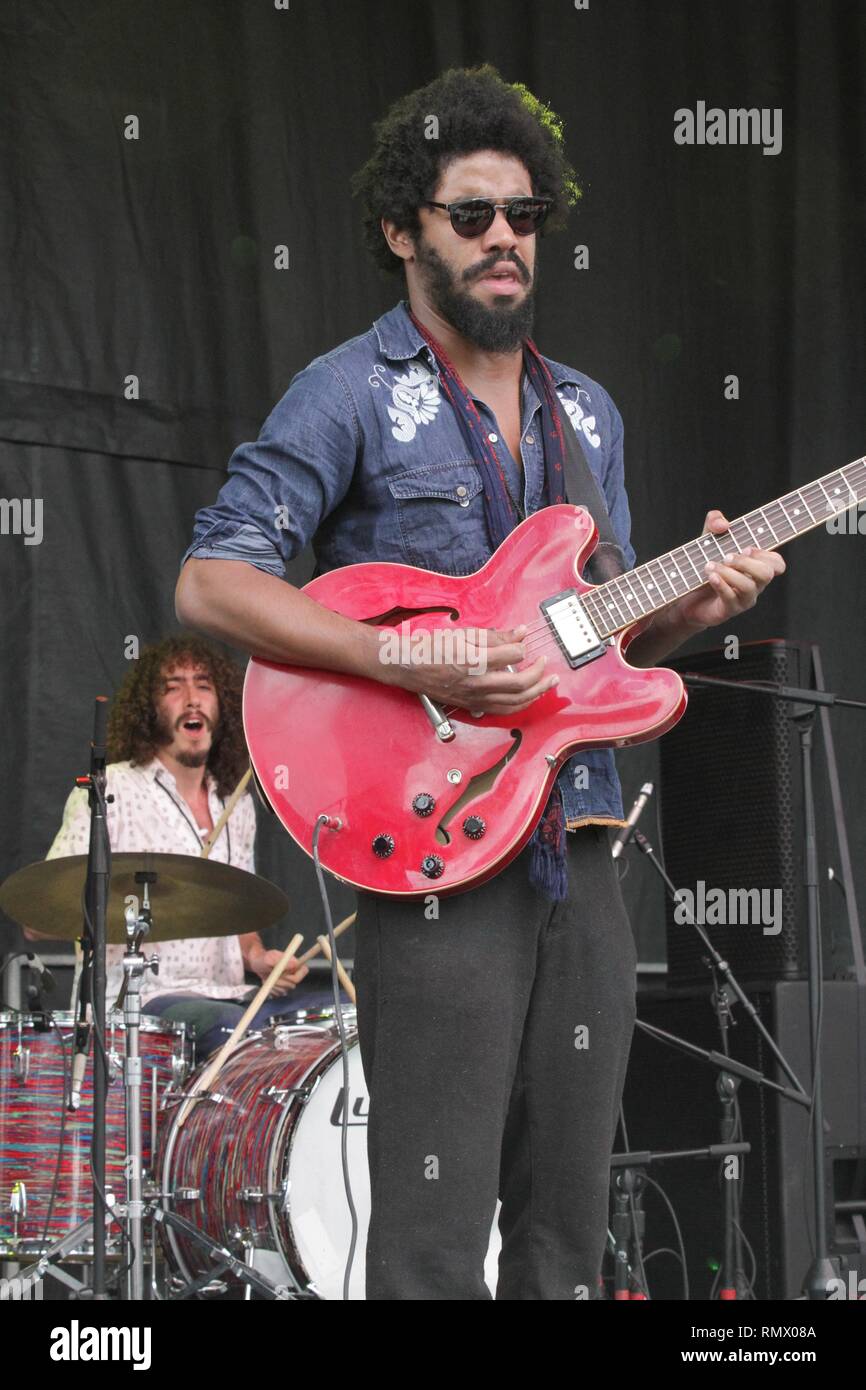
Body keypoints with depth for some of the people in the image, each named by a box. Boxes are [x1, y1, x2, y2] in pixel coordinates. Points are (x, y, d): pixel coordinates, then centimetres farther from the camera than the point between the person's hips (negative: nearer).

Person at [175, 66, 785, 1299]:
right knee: (438, 1232, -9)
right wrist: (411, 664, -20)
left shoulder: (587, 412, 18)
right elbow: (212, 584, -10)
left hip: (578, 851, 7)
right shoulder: (349, 396, -3)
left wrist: (688, 604, 1)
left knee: (567, 1222, 9)